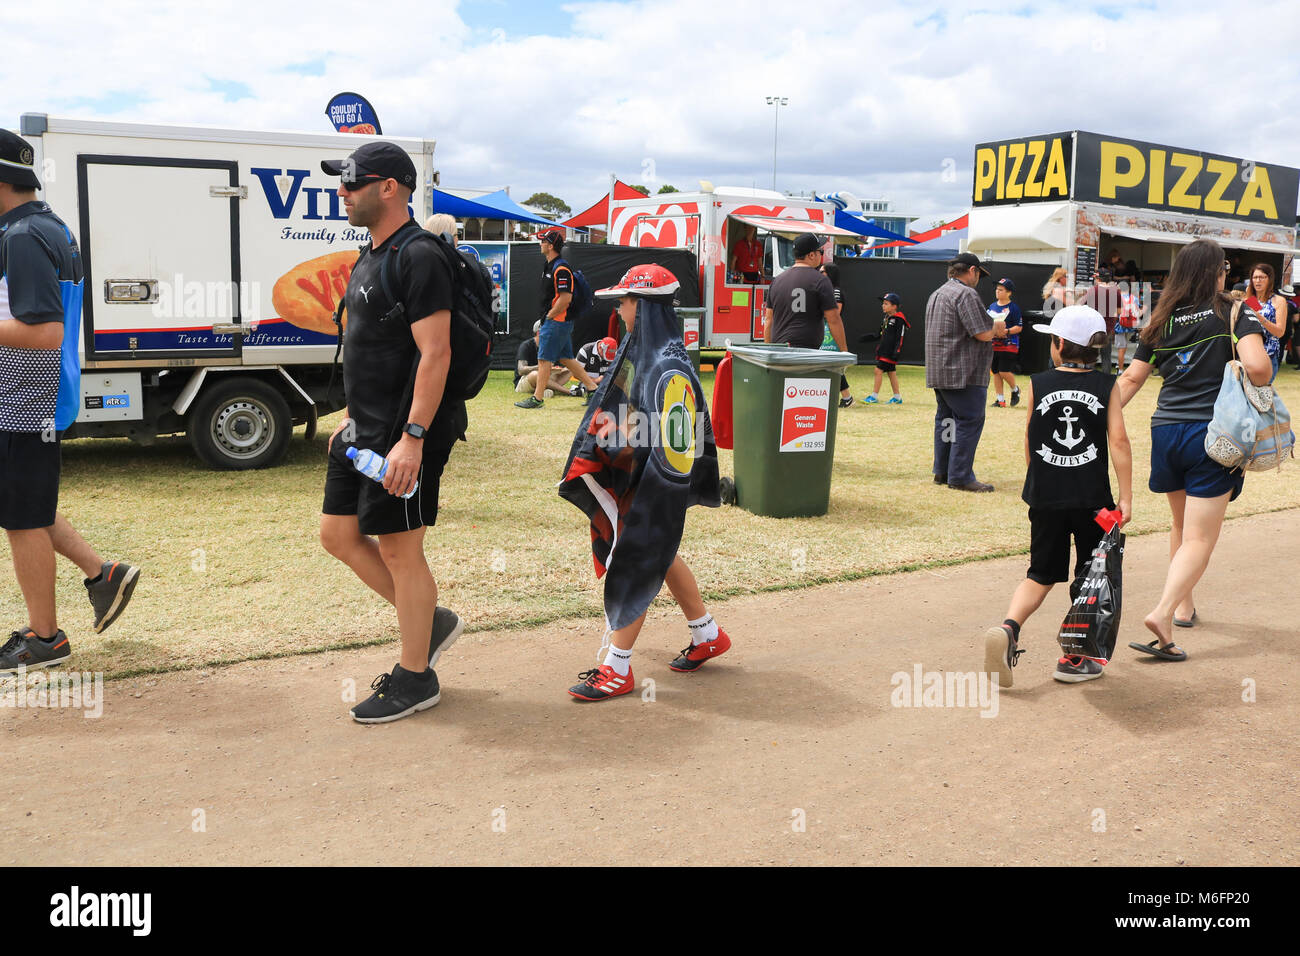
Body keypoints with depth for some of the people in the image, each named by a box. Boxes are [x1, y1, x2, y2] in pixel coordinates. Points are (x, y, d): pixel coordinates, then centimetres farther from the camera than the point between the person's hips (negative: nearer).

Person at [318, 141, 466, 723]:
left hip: (404, 434, -10)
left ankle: (416, 678, 15)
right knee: (339, 535, 14)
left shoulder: (418, 257, -15)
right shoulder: (369, 258, 15)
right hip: (364, 430, 10)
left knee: (399, 549, -1)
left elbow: (435, 353, -22)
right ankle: (432, 622, 27)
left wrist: (412, 437, -26)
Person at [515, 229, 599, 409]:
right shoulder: (550, 266, 15)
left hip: (557, 320, -10)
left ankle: (537, 398, -1)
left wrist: (549, 316, -16)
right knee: (566, 358, 14)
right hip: (557, 321, 10)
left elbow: (566, 298, -23)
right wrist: (547, 318, 15)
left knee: (544, 358, -6)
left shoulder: (561, 269, -17)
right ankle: (592, 388, 18)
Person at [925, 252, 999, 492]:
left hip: (939, 371, 10)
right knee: (969, 420, -7)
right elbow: (983, 333, -19)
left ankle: (942, 472, 19)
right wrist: (997, 327, 3)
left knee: (945, 418, 15)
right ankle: (960, 476, -8)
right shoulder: (966, 294, -14)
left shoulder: (937, 294, 18)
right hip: (963, 372, -10)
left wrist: (991, 327, 24)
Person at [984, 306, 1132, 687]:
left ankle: (1008, 627, -12)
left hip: (1045, 498, 1)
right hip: (1092, 498, -1)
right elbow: (1118, 441, -8)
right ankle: (1075, 659, 16)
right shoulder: (1107, 385, -1)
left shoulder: (1038, 384, 1)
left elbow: (1029, 441, 7)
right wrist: (1126, 497, -6)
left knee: (1041, 575, 12)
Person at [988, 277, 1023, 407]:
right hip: (993, 345, 6)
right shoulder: (992, 306, 12)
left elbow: (1019, 327, -9)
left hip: (1009, 345, -6)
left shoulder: (1013, 308, -7)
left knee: (1004, 372, -12)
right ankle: (1000, 399, 16)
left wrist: (1006, 331, -23)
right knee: (995, 372, 7)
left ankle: (1015, 389, 17)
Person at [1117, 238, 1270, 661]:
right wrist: (1260, 391, 0)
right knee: (1200, 539, -4)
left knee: (1181, 526, 23)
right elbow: (1256, 366, -20)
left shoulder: (1161, 321, 7)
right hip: (1213, 434, -5)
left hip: (1166, 431, 5)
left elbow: (1131, 379, 6)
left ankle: (1183, 606, 35)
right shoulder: (1235, 315, -5)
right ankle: (1163, 612, -21)